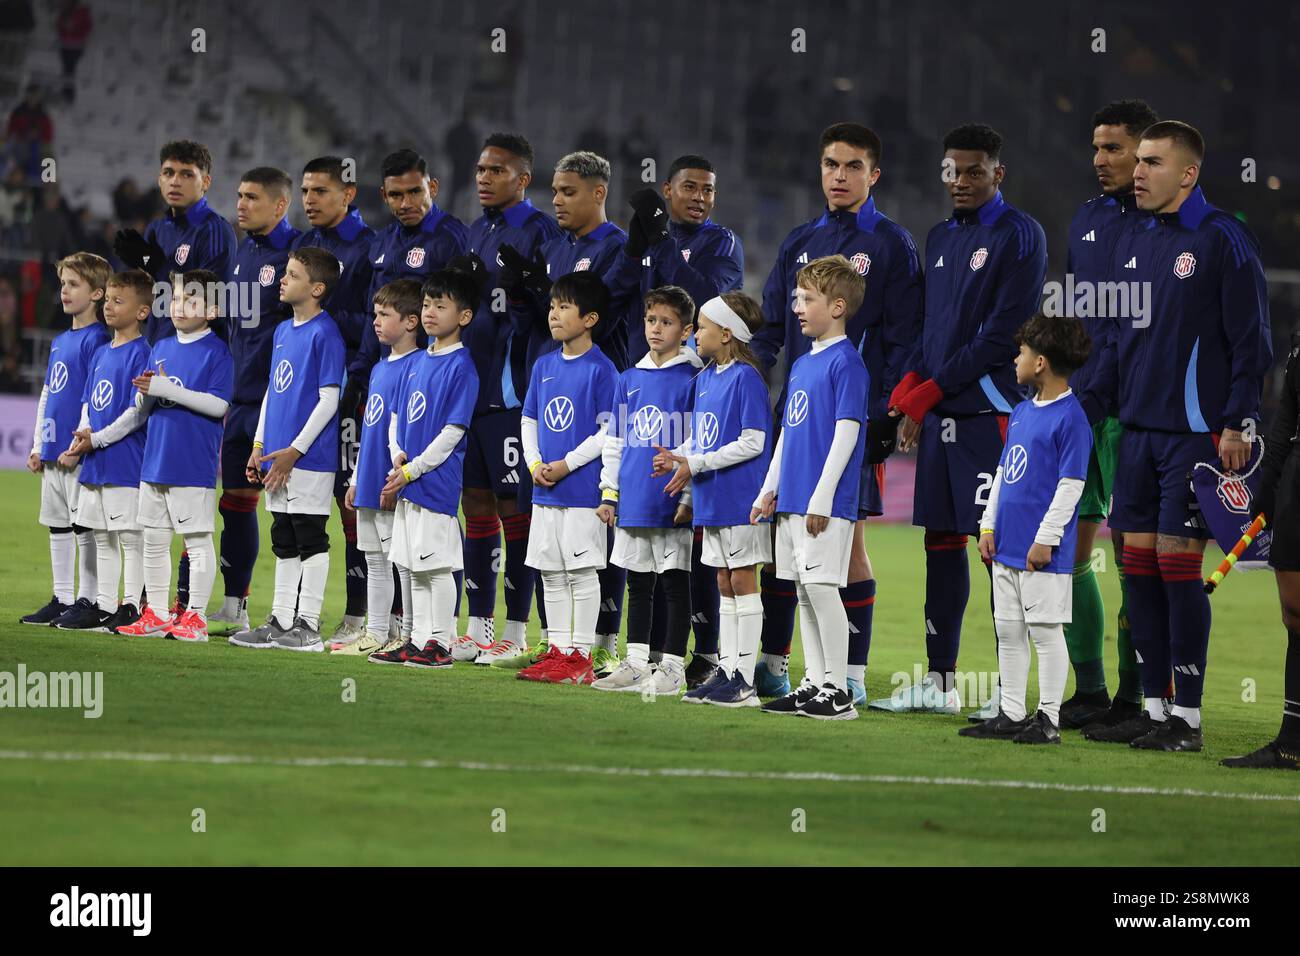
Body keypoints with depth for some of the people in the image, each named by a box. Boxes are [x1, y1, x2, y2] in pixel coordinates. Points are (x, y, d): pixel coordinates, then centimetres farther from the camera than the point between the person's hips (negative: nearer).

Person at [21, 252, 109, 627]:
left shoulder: (96, 339, -9)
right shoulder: (59, 341, 17)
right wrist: (38, 446, 18)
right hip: (53, 452, 9)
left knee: (85, 525, -5)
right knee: (58, 526, 11)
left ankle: (88, 601, -2)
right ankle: (62, 600, 17)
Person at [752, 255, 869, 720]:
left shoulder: (846, 363, -11)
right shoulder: (801, 364, 16)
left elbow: (846, 432, -15)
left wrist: (822, 498, -18)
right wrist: (770, 490, 20)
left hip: (826, 505, -9)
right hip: (792, 501, 9)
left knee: (821, 587, -10)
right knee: (804, 591, 10)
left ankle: (837, 690, -5)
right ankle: (814, 684, 15)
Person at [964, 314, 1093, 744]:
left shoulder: (1070, 418, -12)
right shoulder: (1020, 412, 14)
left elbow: (1070, 485, -15)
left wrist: (1045, 539, -16)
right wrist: (989, 526, 15)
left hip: (1043, 552, -9)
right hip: (1007, 547, 9)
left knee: (1046, 632, -3)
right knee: (1008, 632, 11)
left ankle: (1048, 719, 1)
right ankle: (1010, 715, 18)